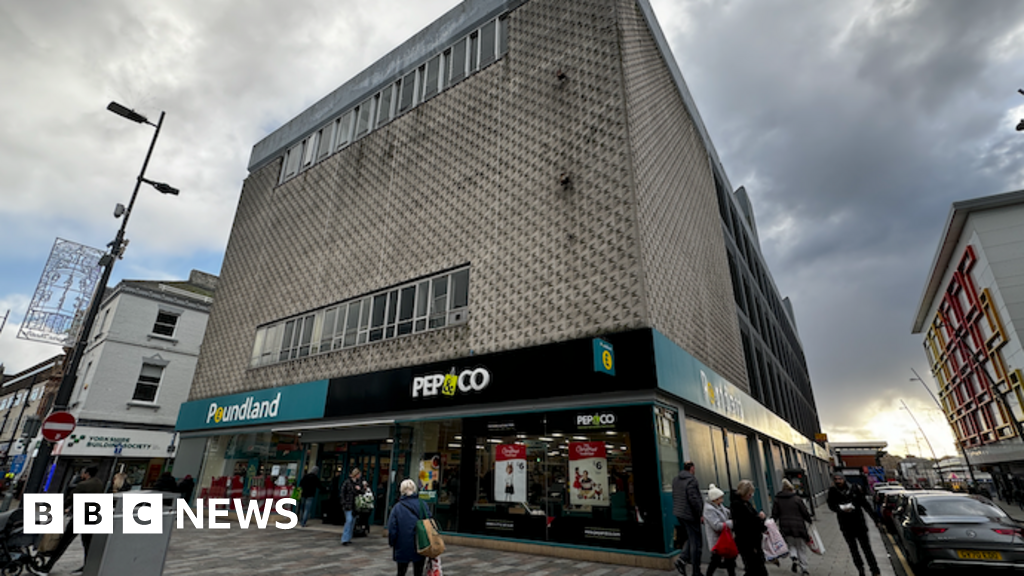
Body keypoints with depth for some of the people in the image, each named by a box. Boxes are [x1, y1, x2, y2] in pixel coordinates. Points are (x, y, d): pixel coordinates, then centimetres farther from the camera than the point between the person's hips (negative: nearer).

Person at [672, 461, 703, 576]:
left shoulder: (675, 480, 9)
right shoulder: (691, 480, -17)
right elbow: (693, 499, -21)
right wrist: (700, 514, -11)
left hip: (679, 514, 8)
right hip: (690, 515, -7)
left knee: (691, 539, 21)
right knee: (695, 543, 6)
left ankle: (682, 559, 5)